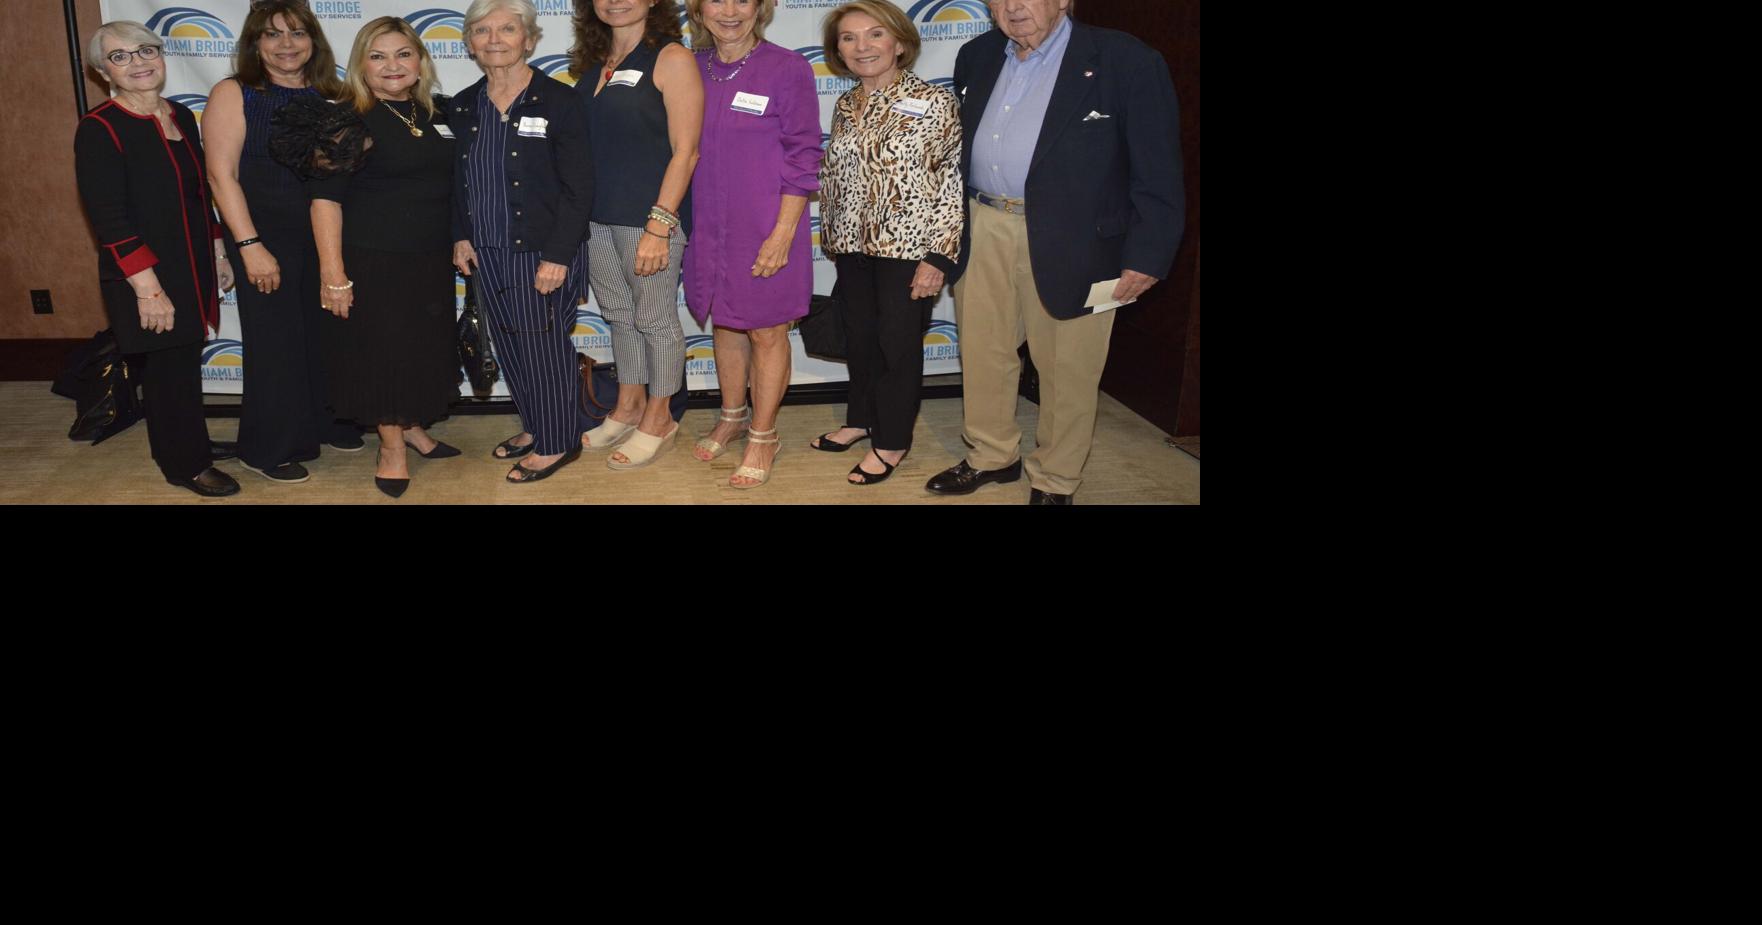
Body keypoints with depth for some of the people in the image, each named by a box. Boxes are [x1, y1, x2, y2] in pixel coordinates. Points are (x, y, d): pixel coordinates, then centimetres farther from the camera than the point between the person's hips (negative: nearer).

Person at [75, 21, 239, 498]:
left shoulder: (180, 116, 7)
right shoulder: (99, 129, -14)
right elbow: (108, 216, -18)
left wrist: (217, 252, 16)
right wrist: (147, 287, -21)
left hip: (192, 268, 6)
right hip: (145, 278, -6)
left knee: (183, 365, 14)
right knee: (168, 371, 2)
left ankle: (185, 448, 29)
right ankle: (187, 464, 17)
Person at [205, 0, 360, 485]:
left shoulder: (329, 96, 6)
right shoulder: (233, 94, -6)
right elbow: (222, 174, -10)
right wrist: (250, 246, -16)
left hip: (326, 235, 4)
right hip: (267, 239, -4)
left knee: (327, 333, 12)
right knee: (275, 342, 3)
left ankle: (327, 421, 32)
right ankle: (269, 449, 18)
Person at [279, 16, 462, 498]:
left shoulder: (439, 113, 6)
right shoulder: (347, 119, -12)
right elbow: (325, 197, -15)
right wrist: (333, 273, -19)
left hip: (433, 260, 5)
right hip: (373, 260, -5)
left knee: (426, 347, 15)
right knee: (382, 350, 6)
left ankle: (413, 427, 38)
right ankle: (392, 446, 23)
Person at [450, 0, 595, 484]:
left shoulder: (557, 100, -9)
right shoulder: (464, 106, 8)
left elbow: (578, 188, -12)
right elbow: (460, 181, 18)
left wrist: (557, 255, -17)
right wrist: (461, 236, 5)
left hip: (542, 254, -6)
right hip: (487, 256, 6)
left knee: (544, 349, 2)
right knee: (509, 348, 15)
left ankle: (557, 442, 18)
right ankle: (534, 427, 33)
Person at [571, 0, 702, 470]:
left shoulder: (671, 59, -8)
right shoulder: (594, 63, 11)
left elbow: (685, 150, -13)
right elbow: (582, 144, 14)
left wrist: (659, 226, -18)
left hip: (650, 216, -6)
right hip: (596, 215, 6)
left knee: (655, 319, 5)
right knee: (619, 315, 17)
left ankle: (658, 419, 20)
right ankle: (629, 407, 32)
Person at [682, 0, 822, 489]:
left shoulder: (787, 68, -11)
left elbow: (802, 157, -10)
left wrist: (782, 233, -15)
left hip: (766, 230, -4)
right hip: (708, 227, 4)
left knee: (766, 333, 6)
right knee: (724, 325, 18)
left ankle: (763, 436, 21)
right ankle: (732, 416, 37)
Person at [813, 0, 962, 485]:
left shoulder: (933, 102, -10)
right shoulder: (845, 106, 8)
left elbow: (954, 183, -12)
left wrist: (938, 257, -16)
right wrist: (831, 236, 15)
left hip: (909, 246, -5)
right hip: (853, 245, 6)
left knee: (898, 343, 3)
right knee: (859, 337, 14)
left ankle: (892, 440, 17)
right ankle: (861, 418, 32)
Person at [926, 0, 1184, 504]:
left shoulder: (1126, 61, -8)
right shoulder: (977, 56, 9)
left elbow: (1157, 172, -9)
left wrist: (1146, 256, -14)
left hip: (1068, 241, -5)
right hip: (984, 232, 5)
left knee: (1066, 368, 5)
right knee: (982, 353, 15)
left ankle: (1055, 480, 23)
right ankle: (993, 456, 34)